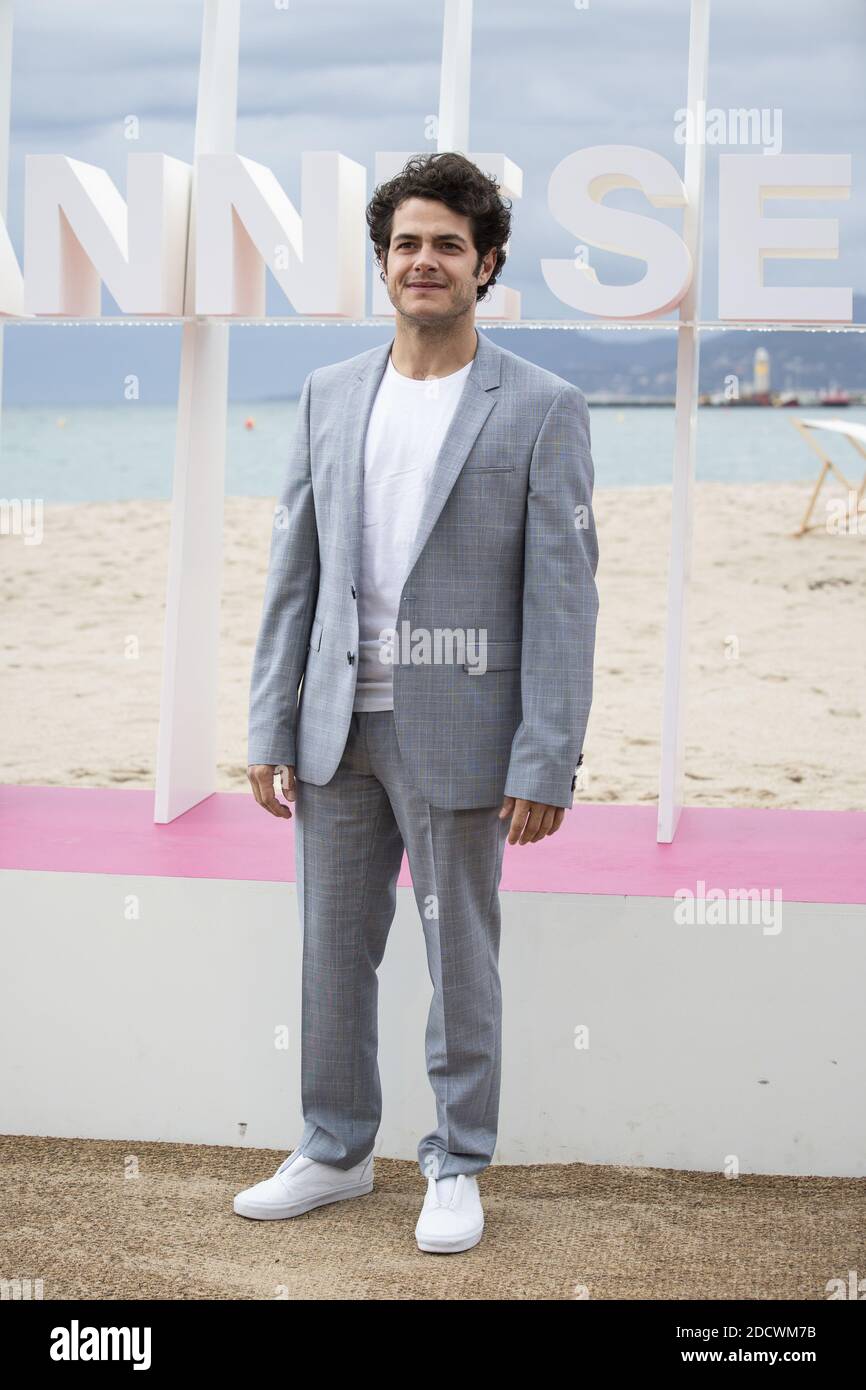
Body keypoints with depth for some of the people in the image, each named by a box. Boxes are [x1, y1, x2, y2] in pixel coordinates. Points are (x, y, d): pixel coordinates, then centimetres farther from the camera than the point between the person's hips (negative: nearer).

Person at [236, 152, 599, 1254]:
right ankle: (336, 1151, 29)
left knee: (460, 960, 7)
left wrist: (547, 760, -13)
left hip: (457, 736, -4)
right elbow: (292, 572, 9)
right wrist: (270, 726, 5)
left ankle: (457, 1165, 24)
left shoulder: (541, 409, -5)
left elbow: (562, 595, -8)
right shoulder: (329, 396, 8)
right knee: (332, 952, 13)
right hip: (339, 728, 4)